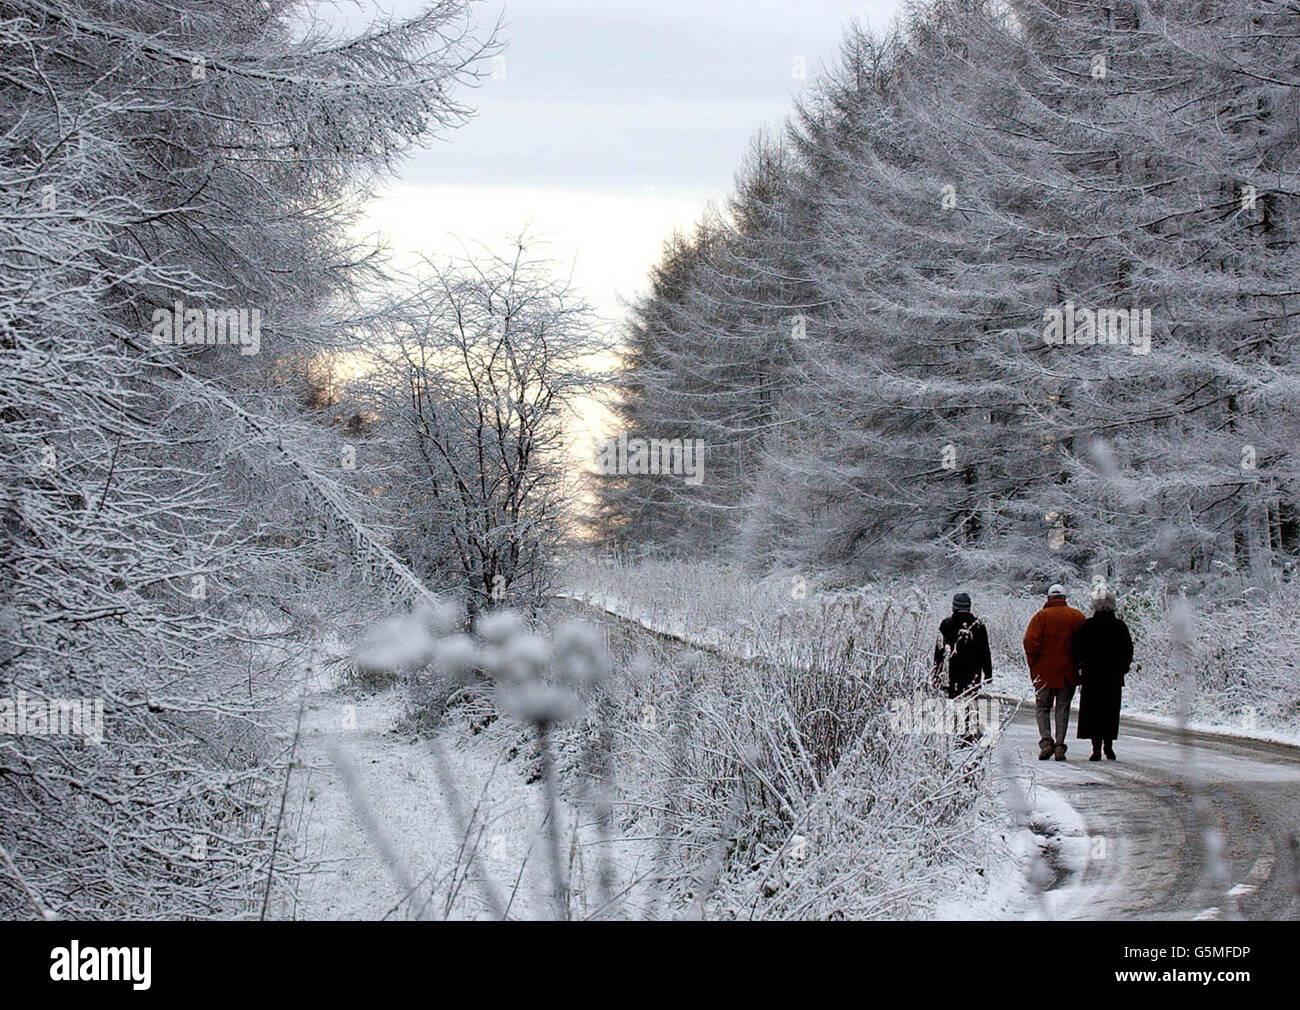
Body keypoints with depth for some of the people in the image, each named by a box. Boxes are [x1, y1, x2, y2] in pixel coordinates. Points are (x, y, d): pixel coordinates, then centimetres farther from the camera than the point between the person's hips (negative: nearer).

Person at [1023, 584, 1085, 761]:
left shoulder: (1040, 616, -3)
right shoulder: (1076, 617, 1)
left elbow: (1030, 641, -12)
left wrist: (1033, 663, 0)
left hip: (1044, 672, -1)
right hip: (1068, 672, 1)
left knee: (1042, 707, 10)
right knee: (1063, 709, 9)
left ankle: (1045, 741, -9)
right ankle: (1060, 746, 3)